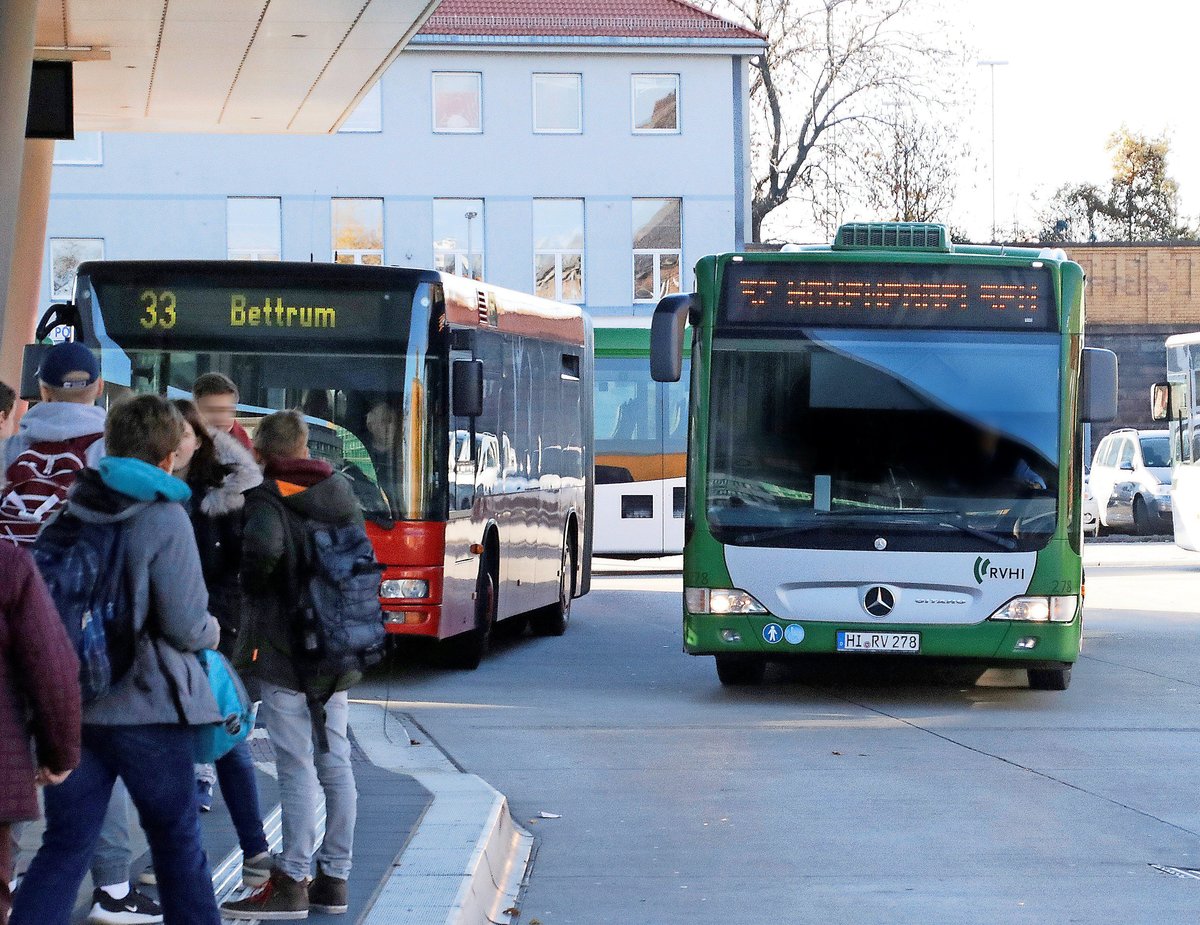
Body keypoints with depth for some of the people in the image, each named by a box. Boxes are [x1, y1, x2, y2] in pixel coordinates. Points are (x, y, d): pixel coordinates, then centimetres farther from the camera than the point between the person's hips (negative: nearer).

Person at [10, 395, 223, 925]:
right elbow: (185, 626, -14)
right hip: (144, 707, -4)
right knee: (177, 841, 11)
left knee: (65, 845, 7)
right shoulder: (164, 519, -12)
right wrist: (212, 631, 8)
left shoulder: (67, 513, 4)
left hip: (70, 703, 4)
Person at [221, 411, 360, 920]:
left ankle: (292, 883, -3)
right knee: (334, 765, 9)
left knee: (297, 770, -5)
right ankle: (333, 878, 15)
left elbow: (263, 546, -29)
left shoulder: (265, 496, -10)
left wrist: (251, 583, -11)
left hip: (284, 649, -7)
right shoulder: (341, 491, 11)